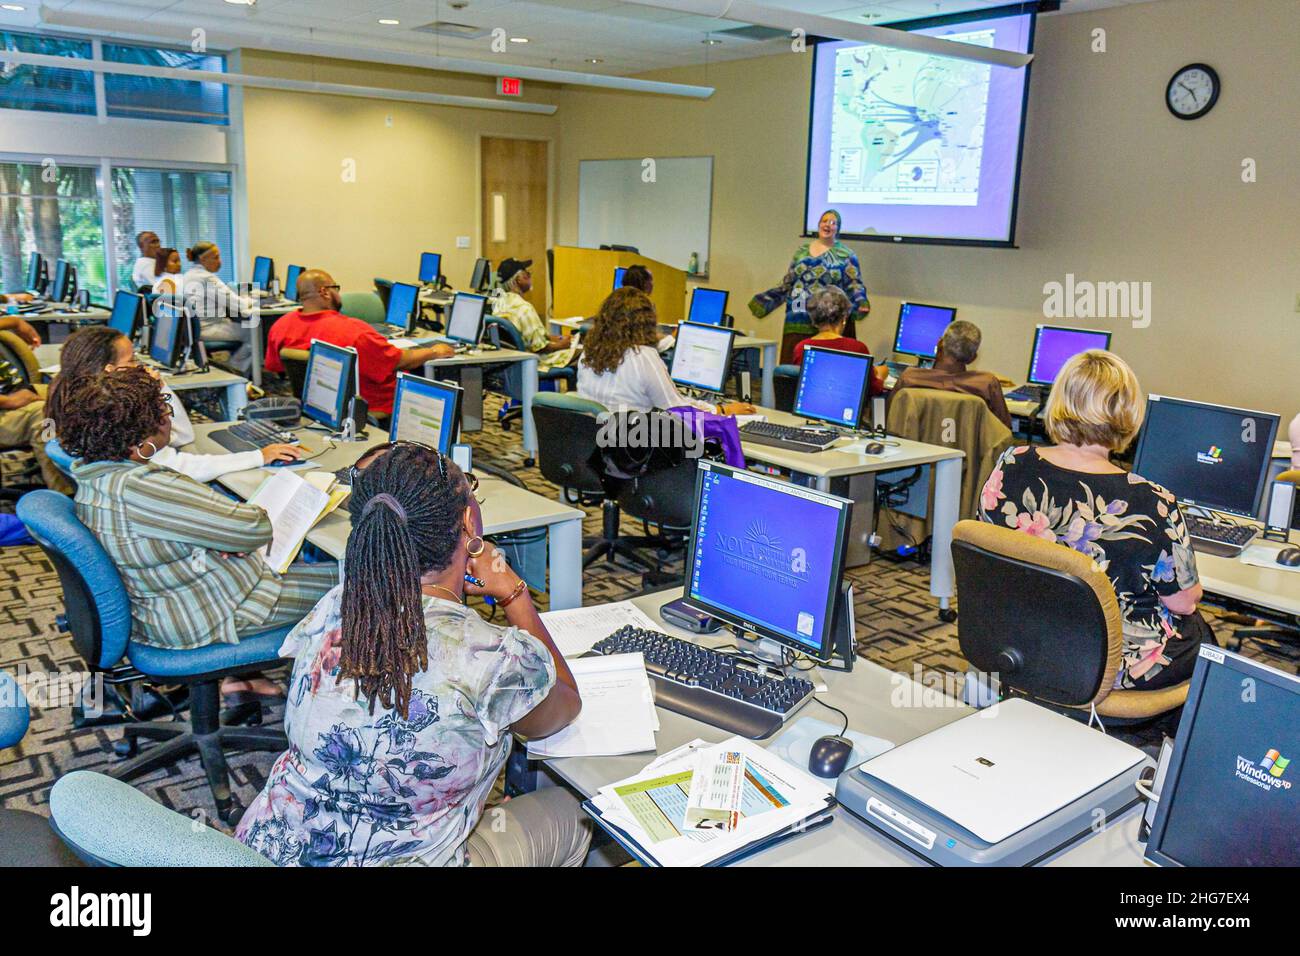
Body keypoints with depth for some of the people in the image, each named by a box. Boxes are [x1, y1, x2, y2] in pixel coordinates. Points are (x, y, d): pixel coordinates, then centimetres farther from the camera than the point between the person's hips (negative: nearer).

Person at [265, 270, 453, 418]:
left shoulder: (280, 326, -10)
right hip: (373, 408, -8)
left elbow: (274, 369, 6)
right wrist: (434, 352, -2)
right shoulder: (352, 331, -30)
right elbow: (401, 361, -20)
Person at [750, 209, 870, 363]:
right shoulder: (802, 251, 14)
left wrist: (861, 304, -21)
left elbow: (854, 286, -1)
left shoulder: (846, 255, 2)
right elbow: (787, 285, 19)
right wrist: (762, 300, 13)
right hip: (797, 325, 4)